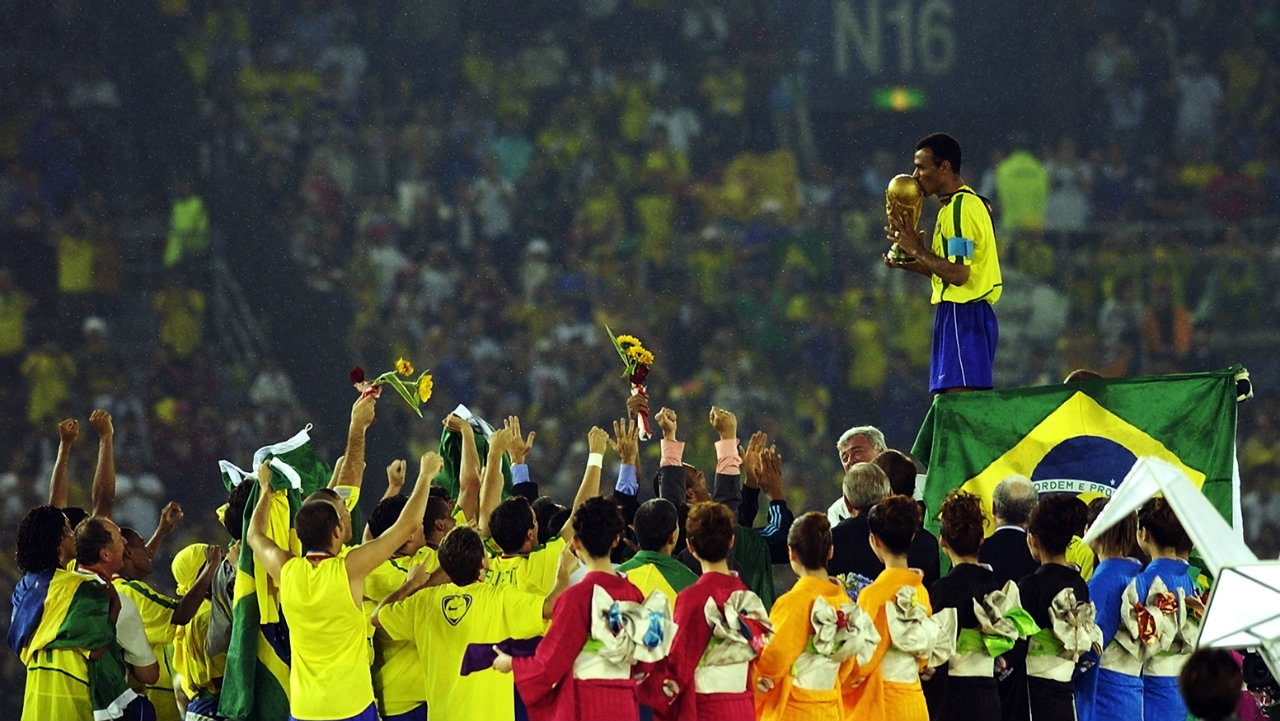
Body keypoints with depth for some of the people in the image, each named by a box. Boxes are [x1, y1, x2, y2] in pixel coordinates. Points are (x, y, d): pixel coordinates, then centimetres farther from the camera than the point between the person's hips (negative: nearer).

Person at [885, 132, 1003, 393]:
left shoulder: (961, 208, -14)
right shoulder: (966, 203, 19)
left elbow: (958, 274, -21)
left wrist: (918, 250, -12)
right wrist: (910, 263, 14)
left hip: (962, 317, -11)